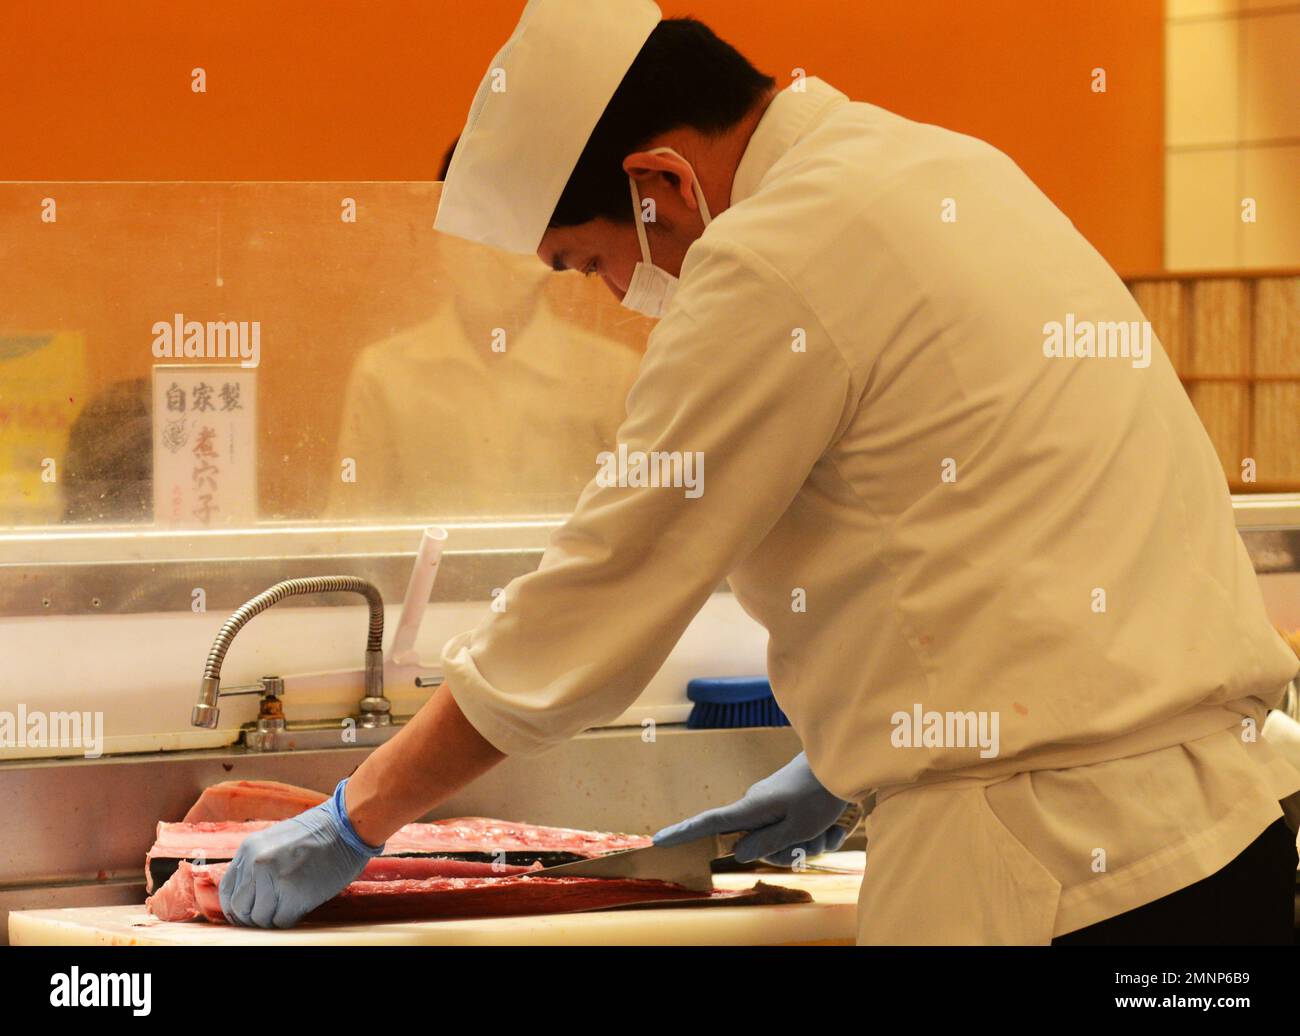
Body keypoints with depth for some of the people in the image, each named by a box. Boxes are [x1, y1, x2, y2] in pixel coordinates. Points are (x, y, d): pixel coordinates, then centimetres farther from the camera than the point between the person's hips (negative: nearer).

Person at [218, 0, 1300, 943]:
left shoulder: (780, 264, -13)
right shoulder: (944, 171, 15)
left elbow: (593, 609, -7)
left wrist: (351, 826, 2)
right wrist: (846, 761, 29)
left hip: (1049, 867, -9)